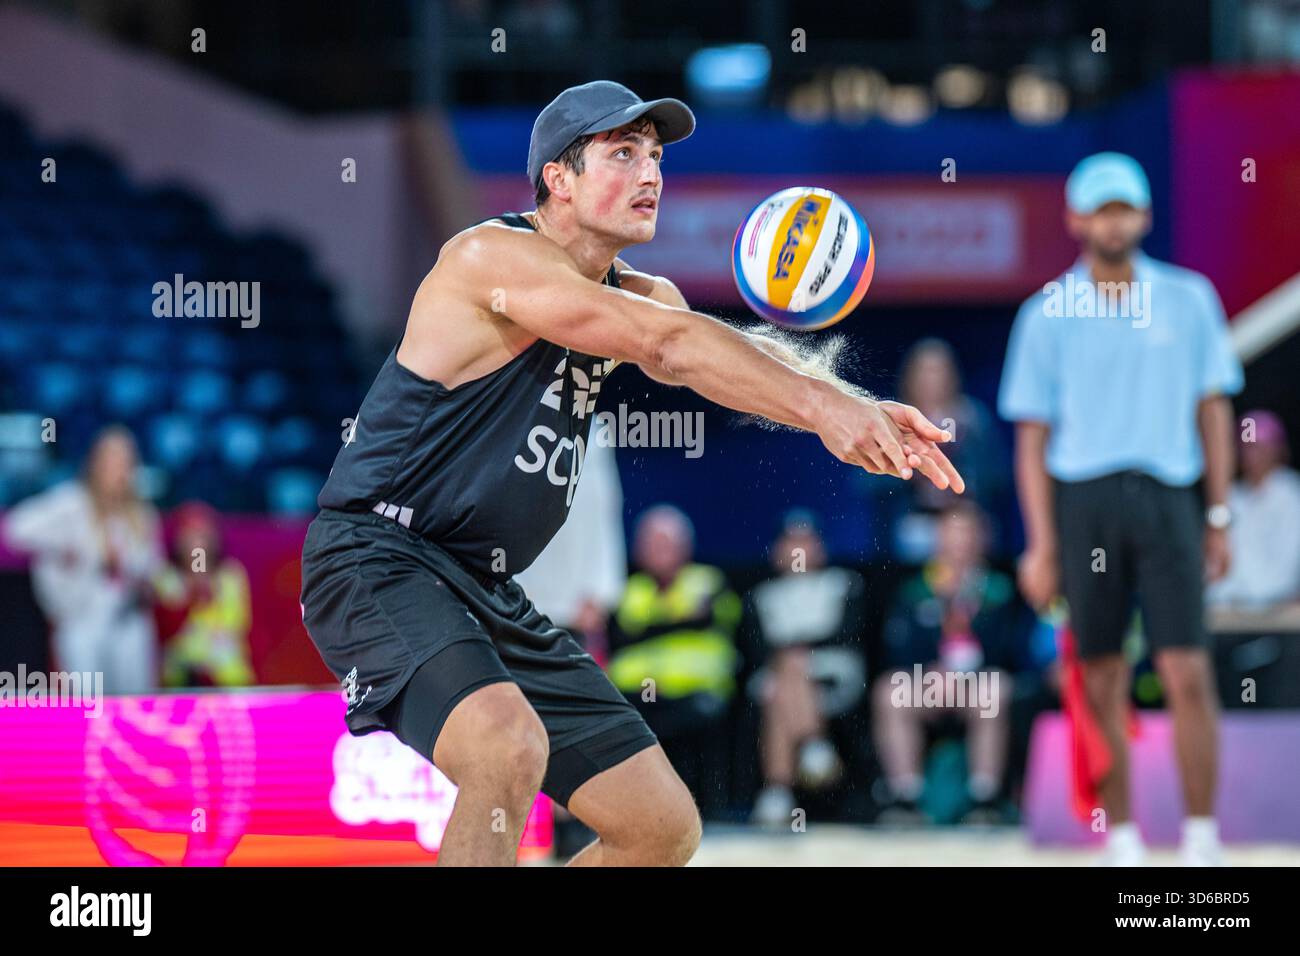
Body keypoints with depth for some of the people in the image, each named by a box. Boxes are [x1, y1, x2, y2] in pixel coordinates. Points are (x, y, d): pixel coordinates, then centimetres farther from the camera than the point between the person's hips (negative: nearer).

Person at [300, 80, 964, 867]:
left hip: (487, 594, 9)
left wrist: (858, 409, -26)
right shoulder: (495, 256, -15)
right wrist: (820, 407, -31)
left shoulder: (634, 297, 12)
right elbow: (670, 345, -26)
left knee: (665, 828, 7)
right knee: (508, 746, -37)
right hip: (377, 559, -9)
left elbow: (746, 354, -6)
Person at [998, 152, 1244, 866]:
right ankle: (1121, 840, 11)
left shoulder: (1188, 299, 7)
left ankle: (1202, 838, -4)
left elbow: (1213, 409, 11)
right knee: (1102, 685, 3)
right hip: (1083, 503, 0)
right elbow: (1032, 434, 5)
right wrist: (1041, 541, -1)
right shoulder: (1047, 314, 5)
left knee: (1187, 674, -9)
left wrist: (1219, 517, 6)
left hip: (1166, 498, 0)